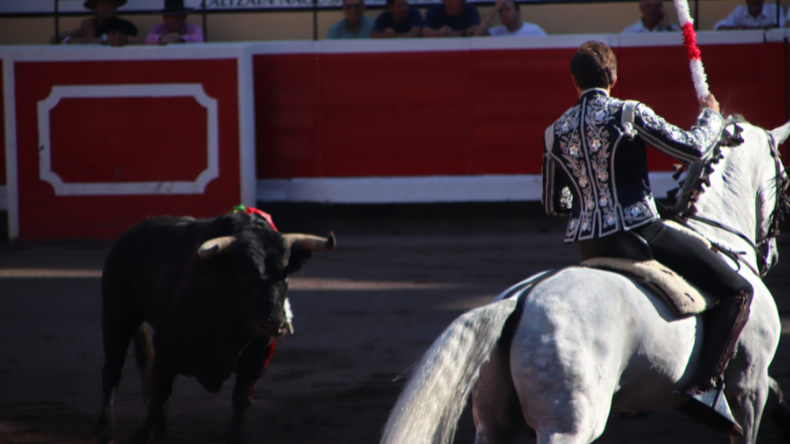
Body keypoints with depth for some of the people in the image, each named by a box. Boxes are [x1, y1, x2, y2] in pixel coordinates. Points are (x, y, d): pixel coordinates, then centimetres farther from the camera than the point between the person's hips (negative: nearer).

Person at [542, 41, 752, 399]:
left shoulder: (555, 132, 9)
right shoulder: (629, 114, -7)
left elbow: (552, 205, 19)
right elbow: (693, 149, -6)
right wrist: (710, 117, 15)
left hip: (588, 245, 6)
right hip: (639, 231, -6)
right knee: (738, 292, -1)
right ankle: (705, 383, -15)